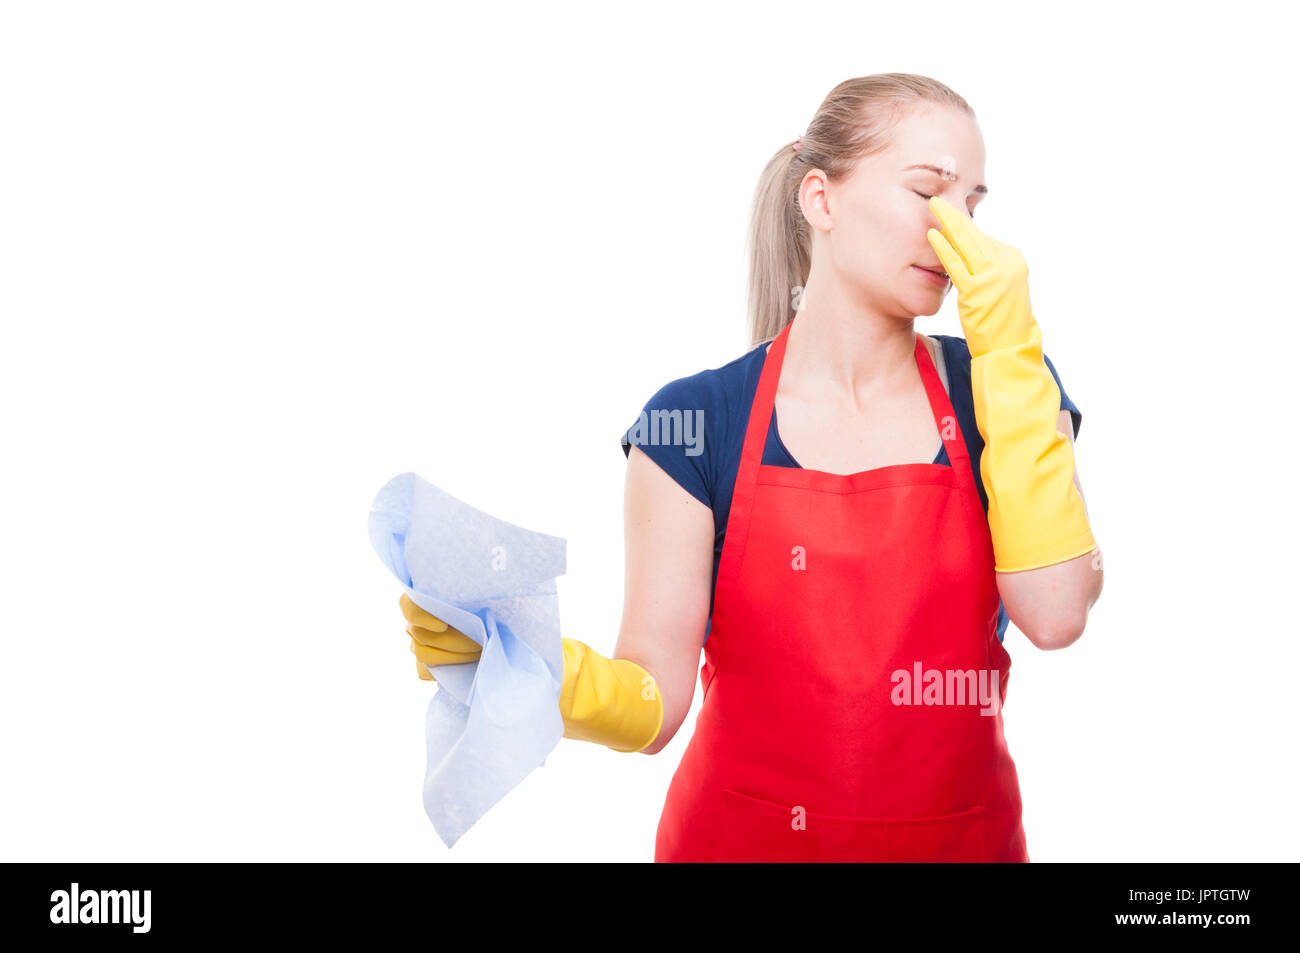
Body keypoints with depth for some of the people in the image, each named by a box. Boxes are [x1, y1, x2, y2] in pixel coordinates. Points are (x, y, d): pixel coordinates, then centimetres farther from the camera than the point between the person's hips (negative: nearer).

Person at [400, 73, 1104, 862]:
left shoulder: (1002, 388, -3)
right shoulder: (698, 419, -9)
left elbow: (1054, 615, -18)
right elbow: (655, 700, -11)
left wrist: (1005, 345, -16)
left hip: (963, 837, 2)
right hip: (746, 834, -2)